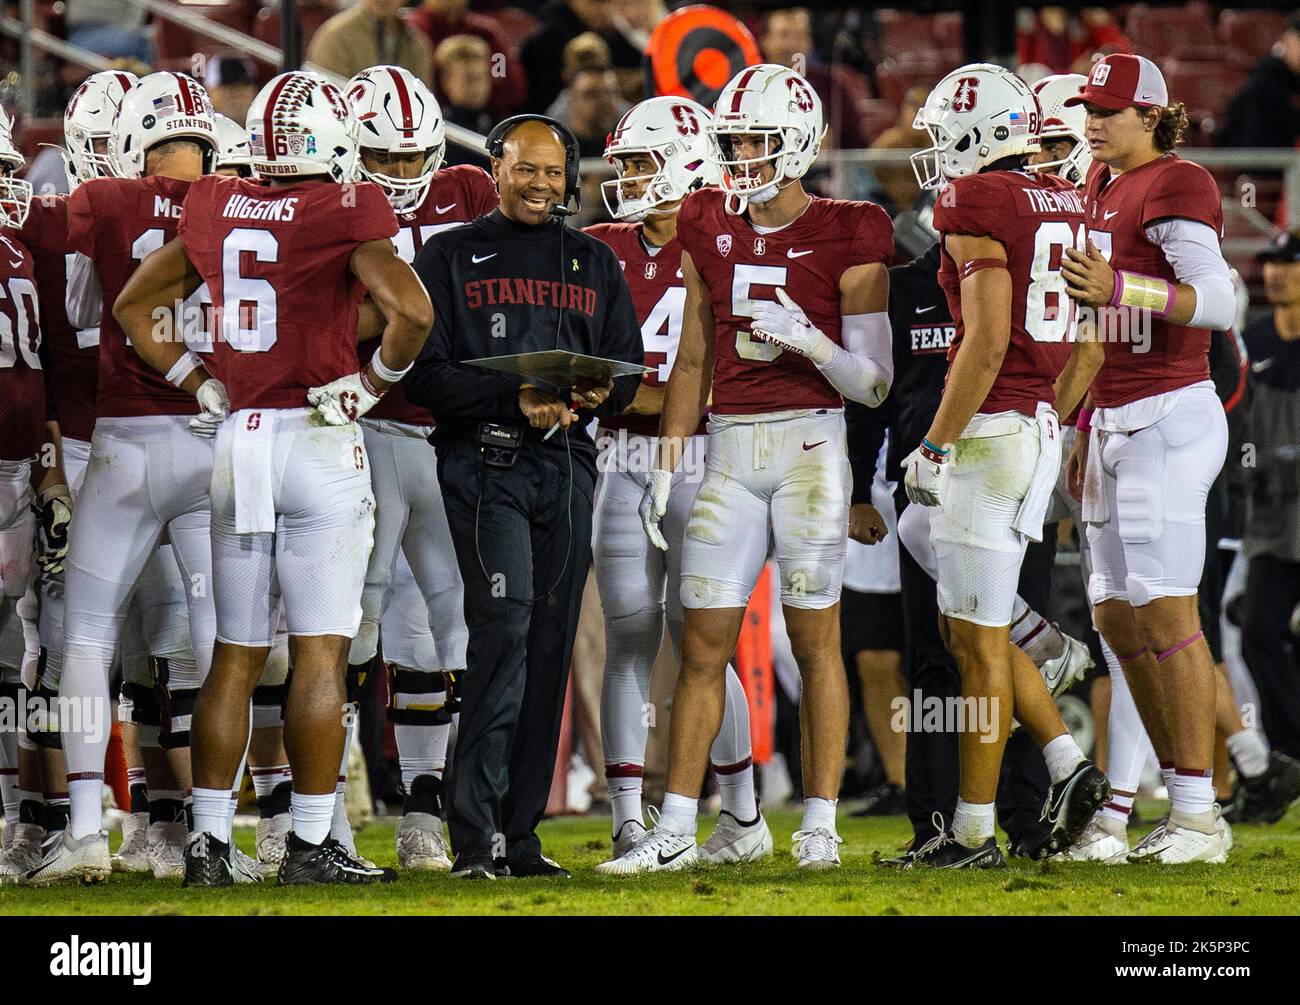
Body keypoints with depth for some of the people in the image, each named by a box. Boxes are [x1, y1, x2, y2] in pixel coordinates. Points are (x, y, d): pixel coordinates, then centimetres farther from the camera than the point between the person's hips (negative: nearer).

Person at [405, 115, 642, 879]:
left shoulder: (595, 264, 18)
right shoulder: (453, 258, 5)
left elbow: (628, 366, 15)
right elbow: (426, 373, -4)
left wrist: (598, 393, -8)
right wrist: (514, 398, -17)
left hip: (568, 464, 5)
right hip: (485, 462, -5)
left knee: (551, 642, 4)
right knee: (505, 624, -17)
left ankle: (520, 833, 10)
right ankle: (476, 836, -18)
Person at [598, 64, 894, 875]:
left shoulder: (847, 238, -4)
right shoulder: (712, 234, 10)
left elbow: (874, 382, -4)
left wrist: (811, 343, -21)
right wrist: (666, 466, 13)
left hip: (811, 443, -4)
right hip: (730, 448, 4)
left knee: (816, 637, 0)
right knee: (704, 642, 2)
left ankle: (820, 827, 6)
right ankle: (676, 831, 5)